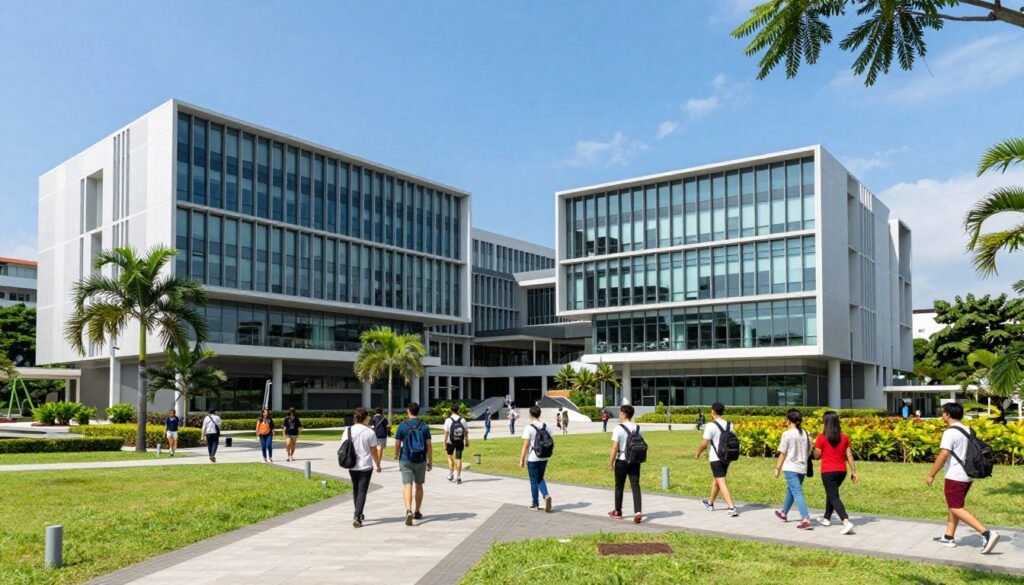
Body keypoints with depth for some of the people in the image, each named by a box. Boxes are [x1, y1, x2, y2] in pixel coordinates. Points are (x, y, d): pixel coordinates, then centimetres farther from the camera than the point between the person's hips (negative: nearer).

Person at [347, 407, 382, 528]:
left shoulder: (349, 431, -3)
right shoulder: (370, 432, -10)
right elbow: (374, 451, -5)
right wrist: (378, 465, 7)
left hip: (352, 466, 4)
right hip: (366, 466, -3)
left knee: (355, 490, 20)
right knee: (362, 491, 0)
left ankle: (358, 515, 30)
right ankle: (357, 517, -12)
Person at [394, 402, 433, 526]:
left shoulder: (402, 426, -6)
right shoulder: (424, 426, -3)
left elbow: (397, 443, -1)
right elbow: (429, 445, -5)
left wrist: (396, 454, 20)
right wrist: (430, 461, 3)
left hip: (406, 460, -2)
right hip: (420, 460, 2)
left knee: (407, 486, -5)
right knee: (419, 485, 16)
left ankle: (408, 510, -25)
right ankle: (417, 512, 27)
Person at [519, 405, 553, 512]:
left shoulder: (529, 428, -14)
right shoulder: (546, 427, 2)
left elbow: (525, 446, -15)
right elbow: (552, 441, 6)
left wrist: (521, 460, -8)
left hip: (533, 459, -4)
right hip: (544, 458, 5)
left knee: (534, 481, 8)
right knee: (540, 479, 19)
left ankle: (535, 504, 15)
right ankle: (546, 496, -5)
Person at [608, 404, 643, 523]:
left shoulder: (618, 428, -12)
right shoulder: (637, 428, 5)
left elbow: (615, 448, -13)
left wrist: (610, 462, -5)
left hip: (622, 460, -4)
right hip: (635, 460, 4)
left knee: (619, 486, 12)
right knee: (635, 486, 1)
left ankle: (618, 511, 25)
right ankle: (638, 512, -14)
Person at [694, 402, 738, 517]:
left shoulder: (711, 426, -14)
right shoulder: (729, 425, 5)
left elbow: (704, 444, -14)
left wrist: (698, 454, 5)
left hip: (716, 458, -7)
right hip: (726, 457, 7)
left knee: (721, 482, -7)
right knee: (715, 480, 22)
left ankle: (731, 507, -16)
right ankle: (710, 503, 37)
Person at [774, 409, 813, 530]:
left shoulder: (787, 434, -12)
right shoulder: (805, 434, 4)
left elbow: (783, 453, -8)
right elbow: (809, 452, 9)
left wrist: (777, 468, 1)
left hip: (791, 468, -7)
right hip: (802, 468, 7)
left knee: (797, 493, -9)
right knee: (790, 491, 23)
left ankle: (806, 520, -19)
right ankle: (783, 513, 41)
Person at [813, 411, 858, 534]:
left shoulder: (822, 438, -12)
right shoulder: (844, 437, 2)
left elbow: (817, 456, -6)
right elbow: (849, 455, 3)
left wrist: (815, 446, 13)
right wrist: (854, 471, 8)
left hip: (828, 472, -6)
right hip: (841, 471, 6)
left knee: (834, 497, -5)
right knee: (831, 493, 24)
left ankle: (846, 522, -23)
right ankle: (827, 518, 36)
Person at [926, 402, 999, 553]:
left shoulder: (950, 433, -17)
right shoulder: (968, 431, 10)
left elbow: (943, 456, -20)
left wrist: (931, 475, -13)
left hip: (955, 477, -9)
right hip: (967, 476, 9)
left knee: (956, 509, -5)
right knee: (952, 506, 17)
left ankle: (986, 533, -15)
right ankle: (948, 537, 21)